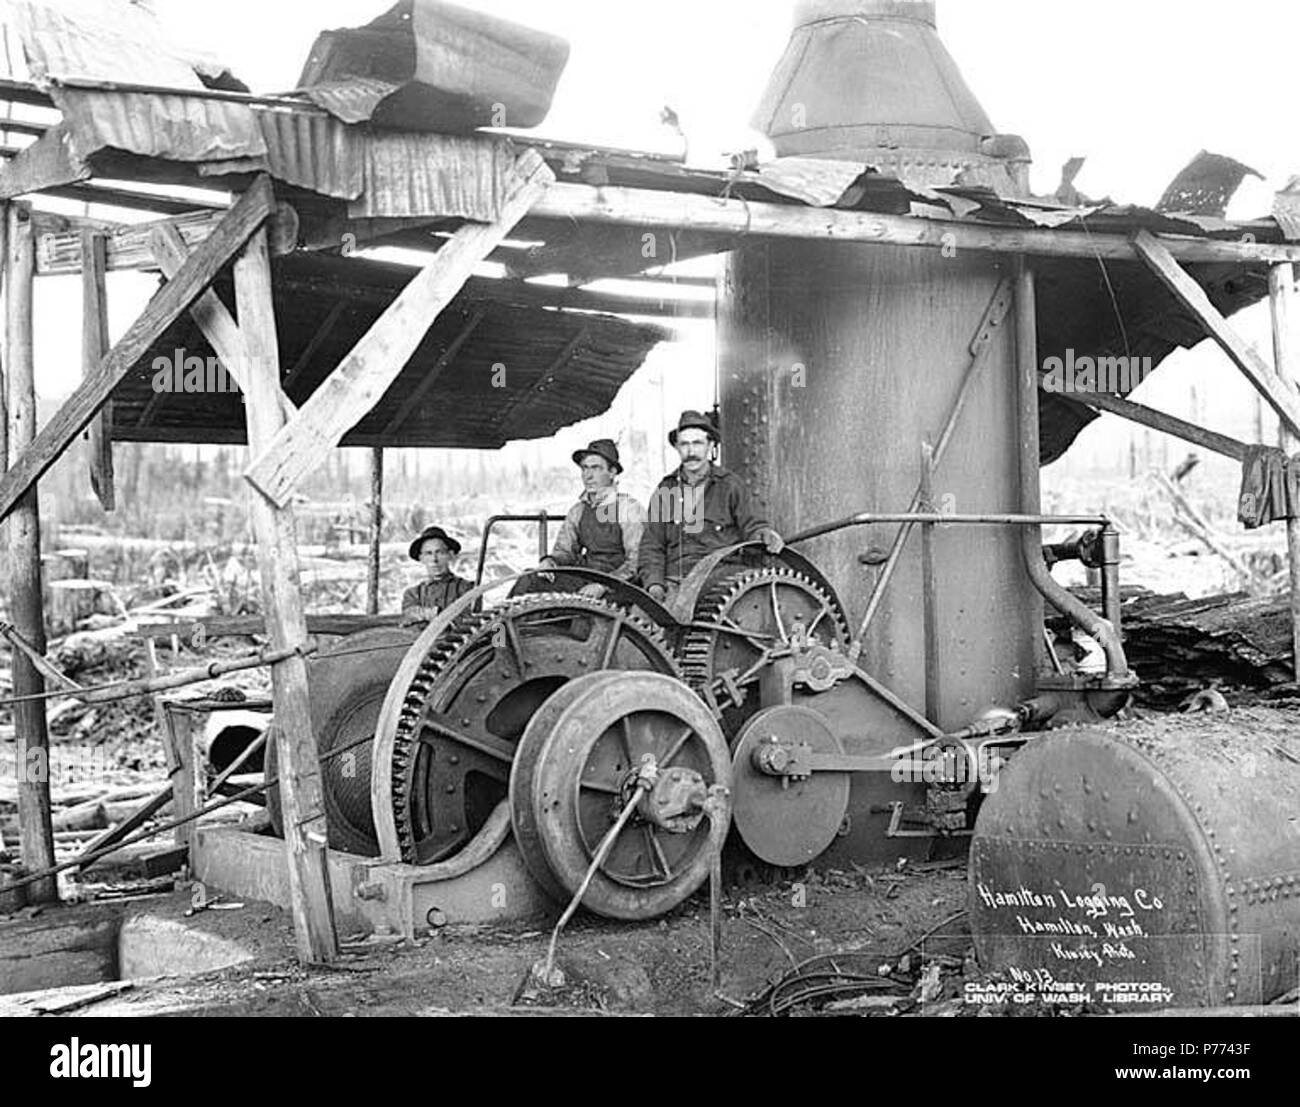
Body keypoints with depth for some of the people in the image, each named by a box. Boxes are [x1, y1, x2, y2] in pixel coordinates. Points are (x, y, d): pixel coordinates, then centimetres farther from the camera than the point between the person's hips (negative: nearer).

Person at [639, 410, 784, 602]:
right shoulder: (665, 490, 15)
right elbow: (652, 545, 15)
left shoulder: (730, 485, 9)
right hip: (675, 583, 2)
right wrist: (654, 583, -1)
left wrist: (766, 535, -17)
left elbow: (752, 525, 7)